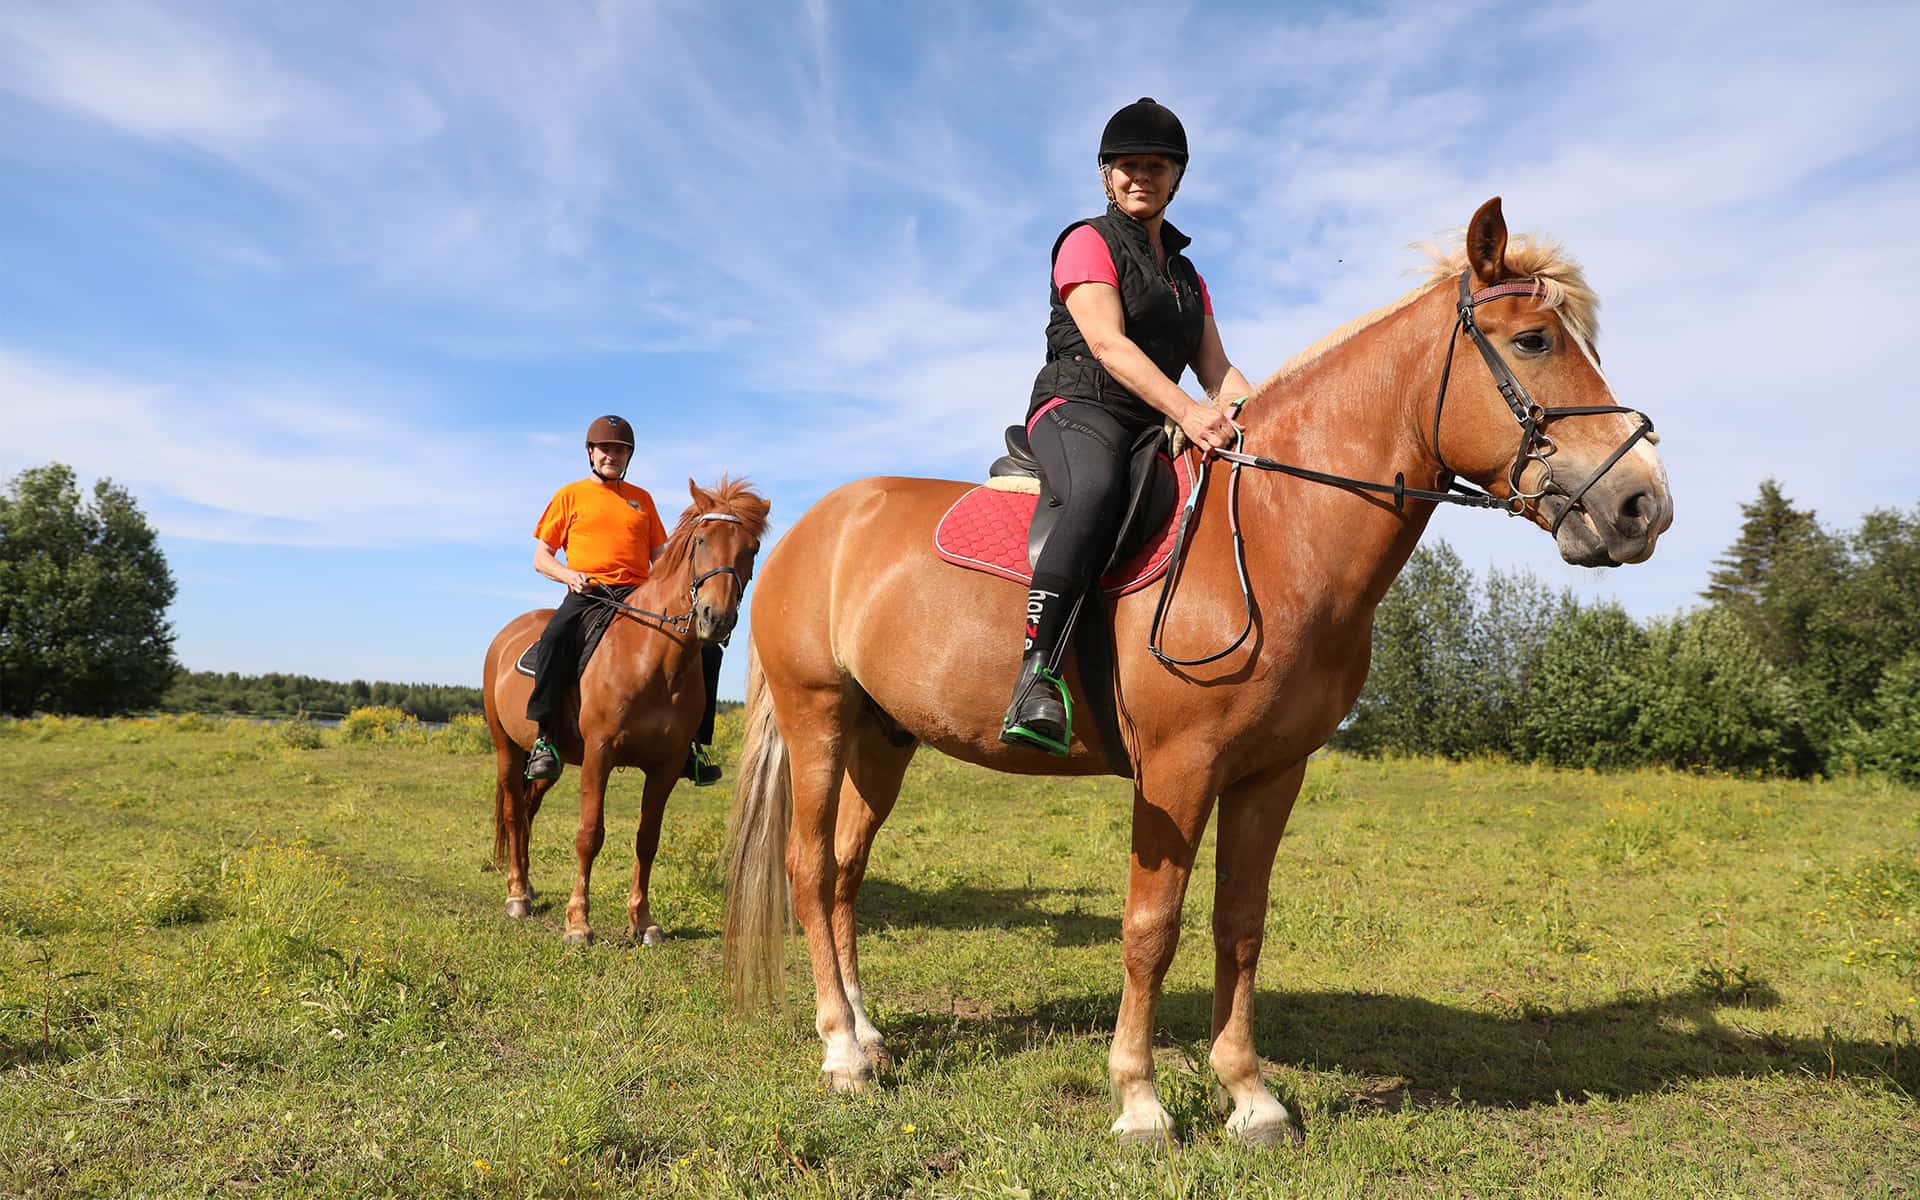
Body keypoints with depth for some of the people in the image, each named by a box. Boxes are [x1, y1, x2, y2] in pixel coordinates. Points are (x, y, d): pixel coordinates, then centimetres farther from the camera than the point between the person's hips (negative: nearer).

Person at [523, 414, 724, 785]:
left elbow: (659, 556, 22)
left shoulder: (642, 499, 22)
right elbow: (541, 557, 11)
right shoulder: (570, 495, 14)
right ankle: (543, 738, -27)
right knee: (555, 638, -38)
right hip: (588, 595, -3)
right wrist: (568, 575, -11)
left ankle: (693, 744, -7)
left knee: (706, 648, -15)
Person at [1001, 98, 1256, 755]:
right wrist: (1187, 410, -25)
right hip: (1079, 410, -8)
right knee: (1098, 492, -41)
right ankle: (1037, 677, -49)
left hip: (1156, 428, 8)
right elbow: (1108, 342, -12)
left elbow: (1218, 372, 20)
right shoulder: (1088, 242, 5)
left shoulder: (1186, 274, 28)